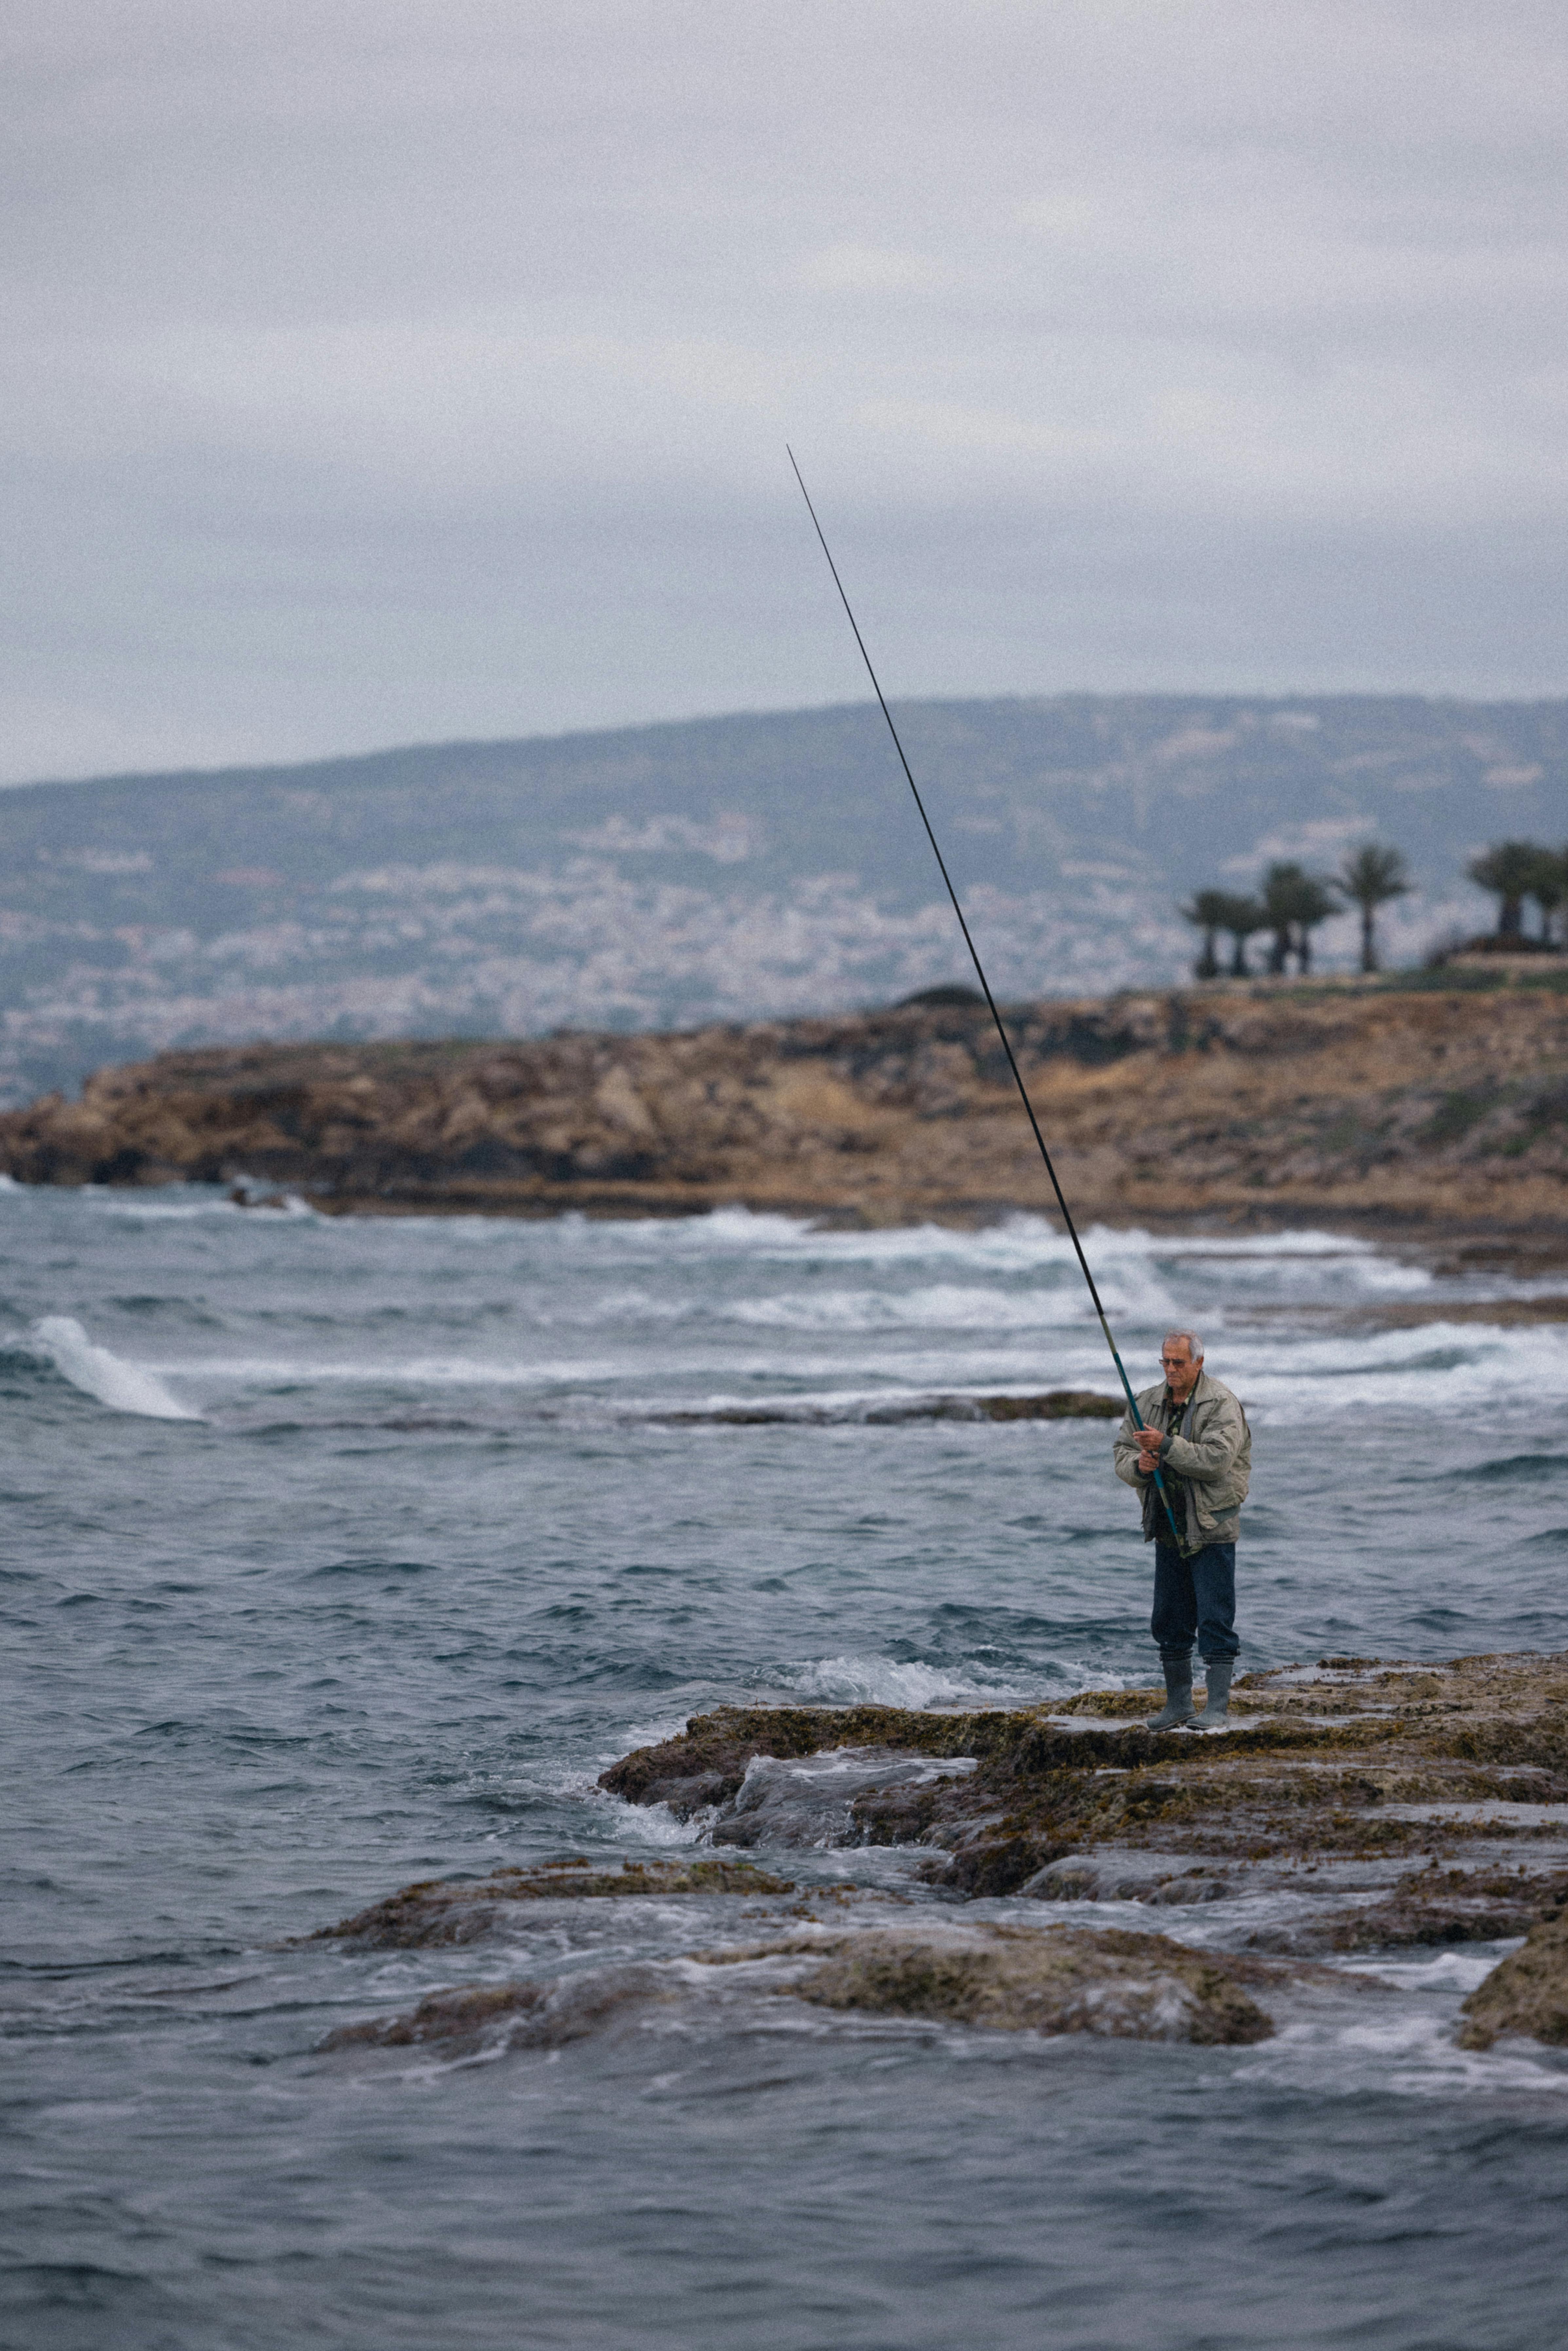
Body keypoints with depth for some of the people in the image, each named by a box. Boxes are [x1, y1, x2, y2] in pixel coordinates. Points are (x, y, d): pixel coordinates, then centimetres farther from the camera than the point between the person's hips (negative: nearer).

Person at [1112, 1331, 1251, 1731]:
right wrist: (1139, 1465, -15)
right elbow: (1123, 1454, 8)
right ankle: (1177, 1705, 20)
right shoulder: (1148, 1403, 10)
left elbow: (1217, 1459, -23)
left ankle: (1216, 1708, -7)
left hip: (1211, 1528, -6)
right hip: (1168, 1527, 7)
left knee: (1215, 1620, -8)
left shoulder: (1221, 1404, -10)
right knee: (1169, 1621, 10)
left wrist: (1166, 1445, -27)